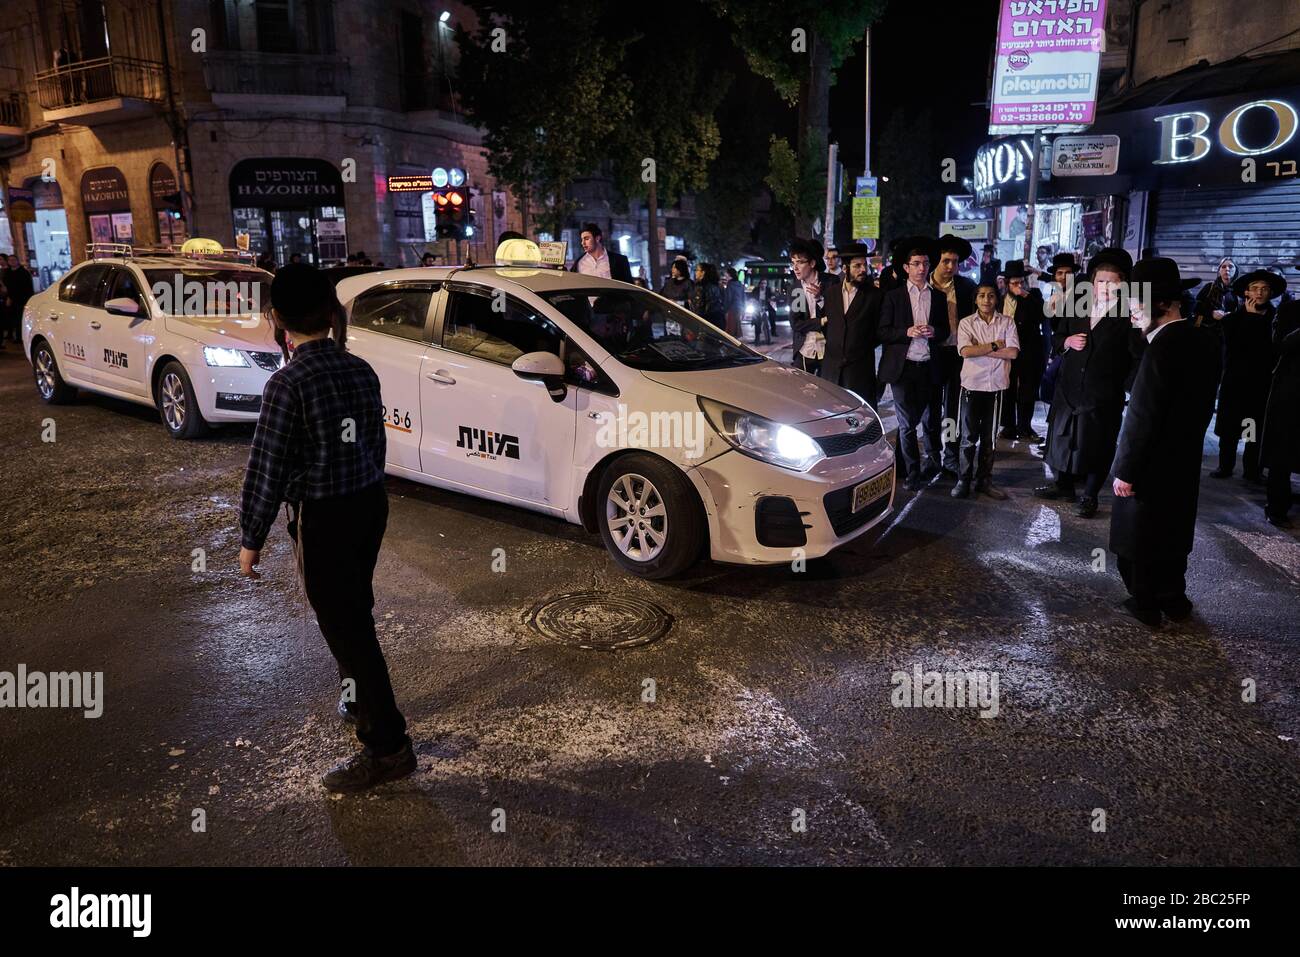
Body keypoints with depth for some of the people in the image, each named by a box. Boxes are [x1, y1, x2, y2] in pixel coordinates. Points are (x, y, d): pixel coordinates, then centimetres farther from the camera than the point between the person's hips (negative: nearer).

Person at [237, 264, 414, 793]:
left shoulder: (288, 383, -19)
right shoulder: (360, 370, 1)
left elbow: (267, 468, -16)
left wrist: (250, 539, -6)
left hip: (323, 518, -7)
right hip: (370, 502, 8)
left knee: (346, 629, 2)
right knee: (356, 614, 24)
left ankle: (388, 747, 9)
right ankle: (361, 701, 44)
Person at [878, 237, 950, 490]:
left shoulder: (938, 297, 12)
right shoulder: (893, 296, 3)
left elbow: (945, 331, 14)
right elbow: (883, 332, -1)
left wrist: (934, 332, -7)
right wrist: (907, 332, -16)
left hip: (928, 367, 3)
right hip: (902, 366, -2)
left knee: (929, 419, 9)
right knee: (906, 423, 0)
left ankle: (932, 464, 30)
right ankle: (912, 473, 10)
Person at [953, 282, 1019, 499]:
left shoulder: (1007, 322, 3)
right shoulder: (966, 323, 1)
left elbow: (1013, 352, -8)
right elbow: (965, 351, -13)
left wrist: (979, 350, -11)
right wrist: (994, 346, -9)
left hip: (996, 386, 1)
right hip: (972, 385, -1)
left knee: (989, 437, 9)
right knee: (969, 437, 2)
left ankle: (984, 480, 17)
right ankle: (964, 480, 9)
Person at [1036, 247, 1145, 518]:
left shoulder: (1129, 314, -10)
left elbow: (1140, 356, -15)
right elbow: (1057, 338, 15)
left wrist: (1127, 385, -23)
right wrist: (1067, 341, -2)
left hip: (1104, 393, -4)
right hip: (1070, 385, 5)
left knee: (1097, 444, 5)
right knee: (1064, 436, 14)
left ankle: (1090, 495, 20)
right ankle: (1064, 484, 32)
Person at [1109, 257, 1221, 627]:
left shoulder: (1164, 347, -24)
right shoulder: (1206, 340, 1)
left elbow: (1142, 416, -24)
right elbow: (1203, 402, 9)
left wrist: (1125, 469, -18)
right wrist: (1188, 438, 19)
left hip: (1153, 464, -8)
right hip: (1185, 459, 8)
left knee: (1140, 536, 8)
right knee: (1173, 531, 21)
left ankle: (1146, 605, 21)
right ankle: (1173, 599, 33)